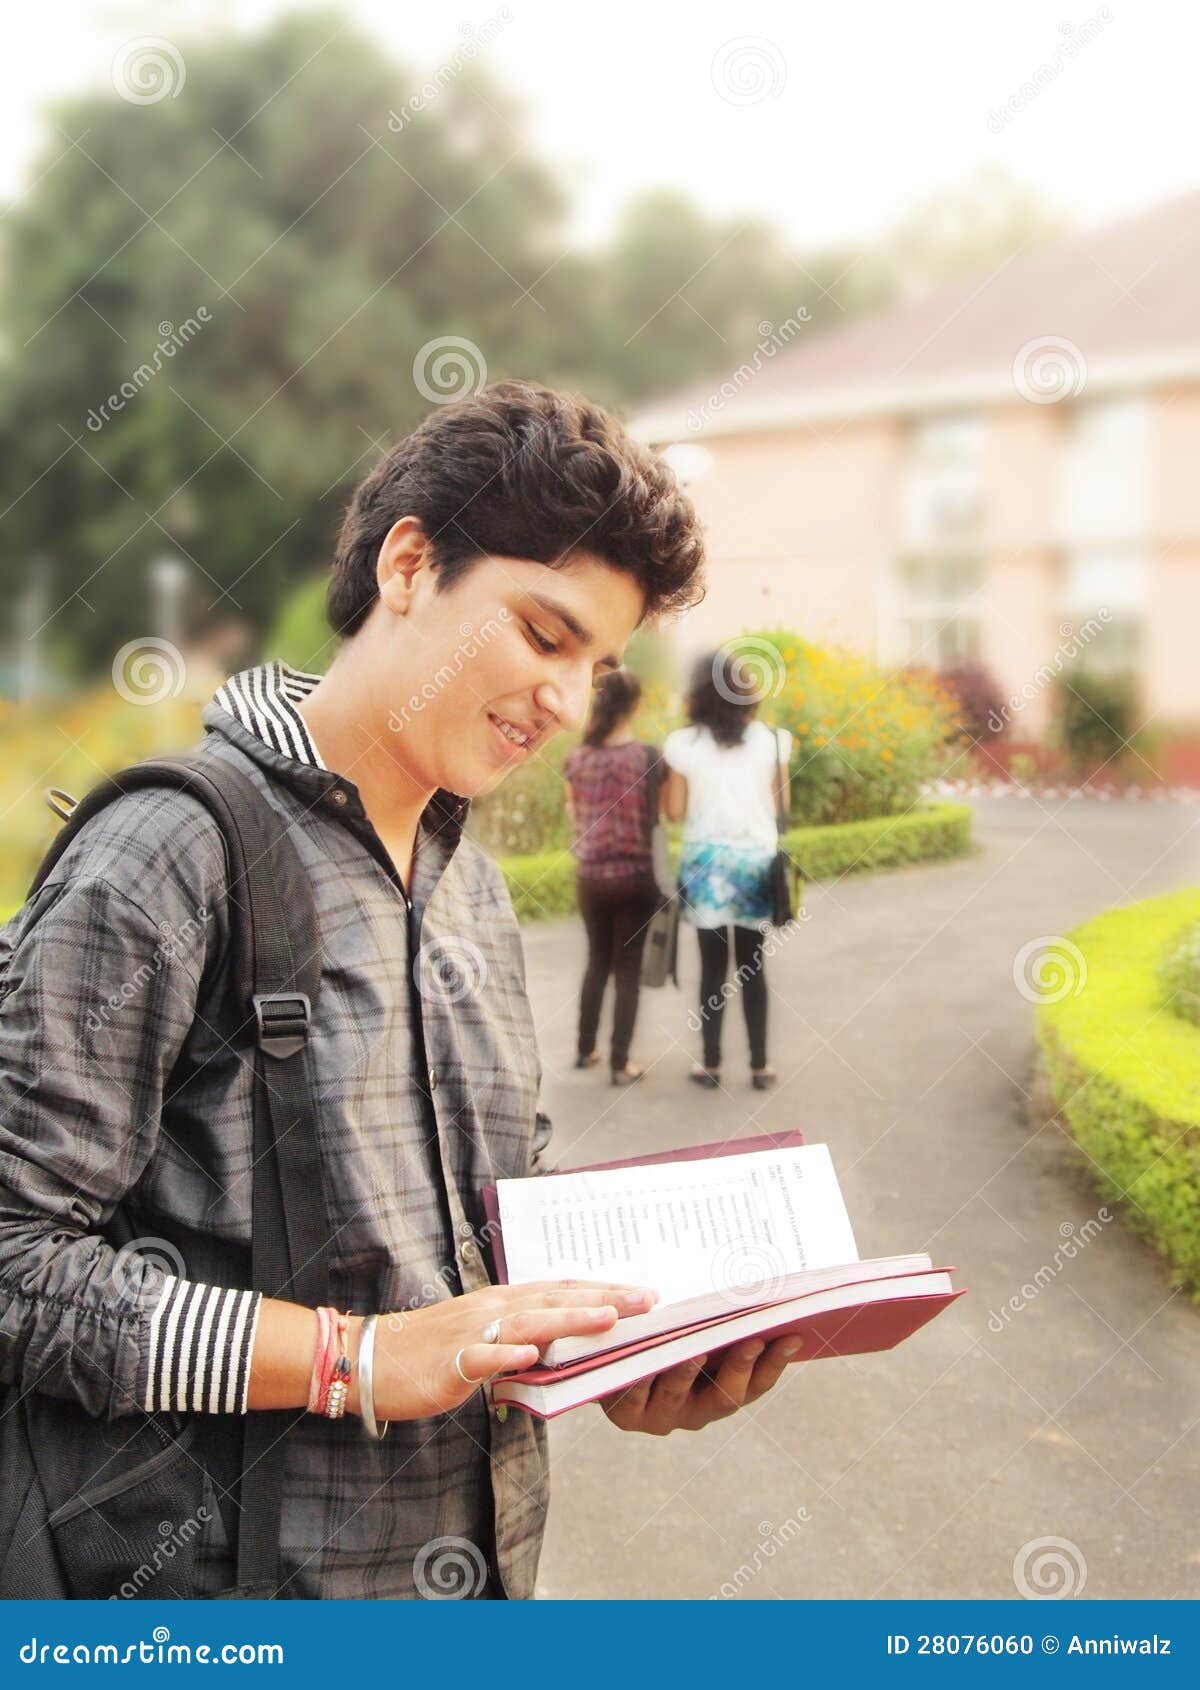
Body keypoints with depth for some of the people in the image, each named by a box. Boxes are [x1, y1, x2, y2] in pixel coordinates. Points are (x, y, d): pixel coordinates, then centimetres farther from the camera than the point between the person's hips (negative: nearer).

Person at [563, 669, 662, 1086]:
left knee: (597, 961, 20)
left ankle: (586, 1049, 28)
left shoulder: (576, 758, -2)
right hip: (634, 876, -3)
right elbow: (655, 816, -7)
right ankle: (620, 1063, 9)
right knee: (627, 967, 6)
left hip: (589, 876, 3)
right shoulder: (647, 756, -13)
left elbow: (575, 818, 7)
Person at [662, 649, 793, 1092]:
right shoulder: (769, 739, -3)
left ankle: (711, 1064, 11)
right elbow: (781, 804, 1)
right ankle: (759, 1065, 13)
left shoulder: (684, 744, -6)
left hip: (706, 863, -1)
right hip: (755, 860, 1)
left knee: (712, 966, 6)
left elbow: (674, 811, -2)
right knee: (751, 965, 10)